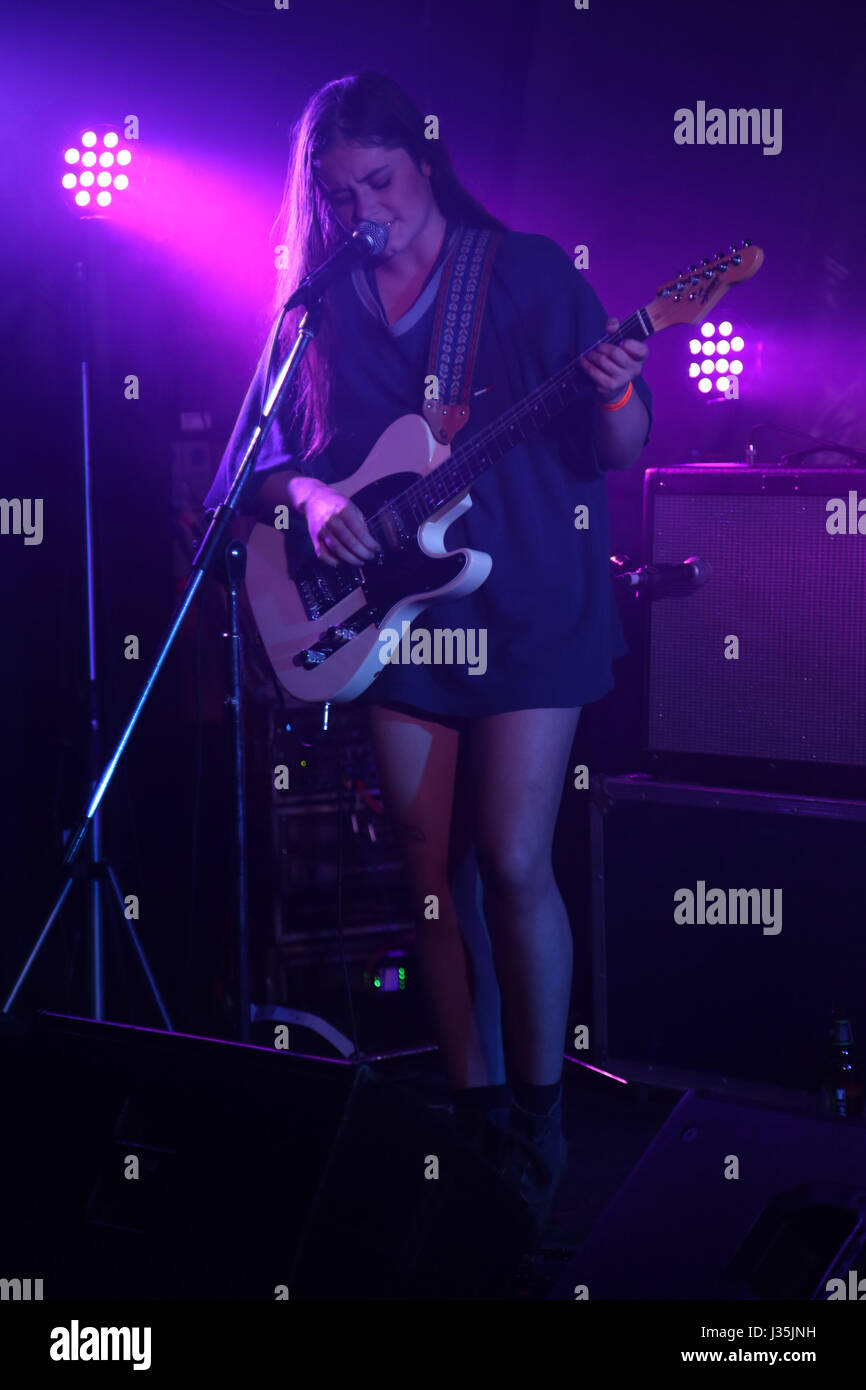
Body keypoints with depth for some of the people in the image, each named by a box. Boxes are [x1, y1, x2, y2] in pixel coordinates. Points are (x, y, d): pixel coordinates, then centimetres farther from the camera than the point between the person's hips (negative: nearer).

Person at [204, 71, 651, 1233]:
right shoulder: (321, 307, 8)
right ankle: (473, 1103, 17)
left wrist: (616, 398, -25)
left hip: (528, 607, -4)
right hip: (398, 614, 4)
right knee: (433, 868, 6)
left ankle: (541, 1105, 6)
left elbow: (622, 453, -3)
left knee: (513, 860, -9)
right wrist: (311, 496, -13)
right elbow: (267, 445, 9)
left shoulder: (532, 274, -2)